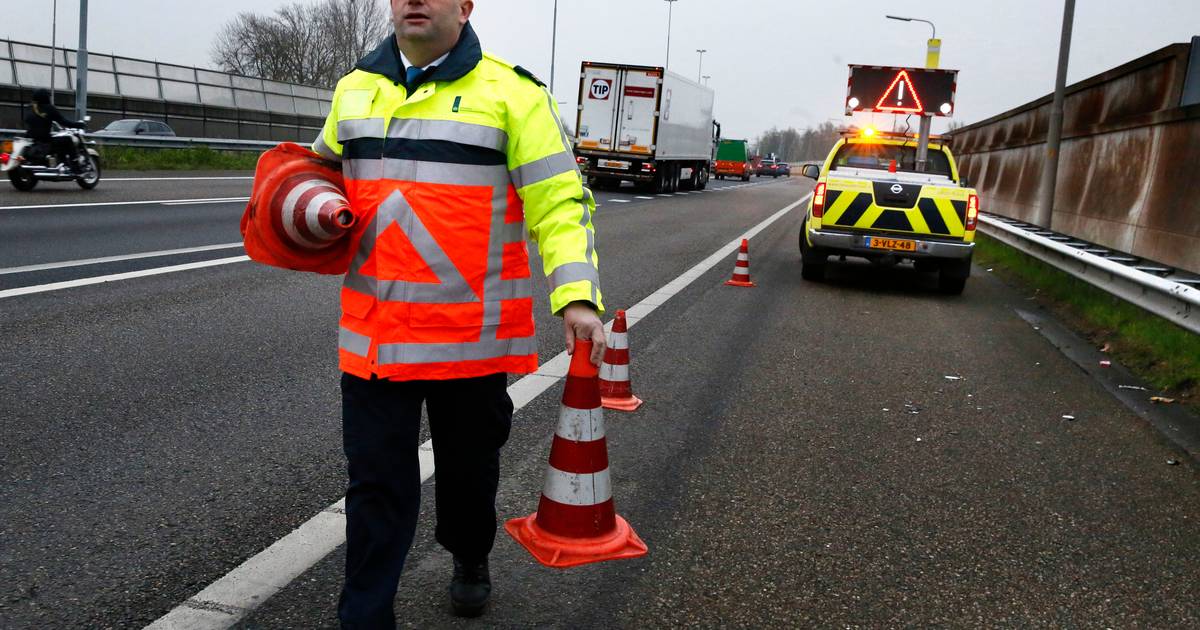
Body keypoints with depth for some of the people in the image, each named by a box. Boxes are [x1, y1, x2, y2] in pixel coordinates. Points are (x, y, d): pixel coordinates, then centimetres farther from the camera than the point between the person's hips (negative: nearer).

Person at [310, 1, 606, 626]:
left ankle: (470, 562, 46)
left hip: (473, 337, -2)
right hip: (372, 334, 3)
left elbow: (561, 202, -8)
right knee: (376, 485, 6)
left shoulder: (510, 93, -4)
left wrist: (577, 297, -20)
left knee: (467, 468, 17)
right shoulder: (355, 88, 11)